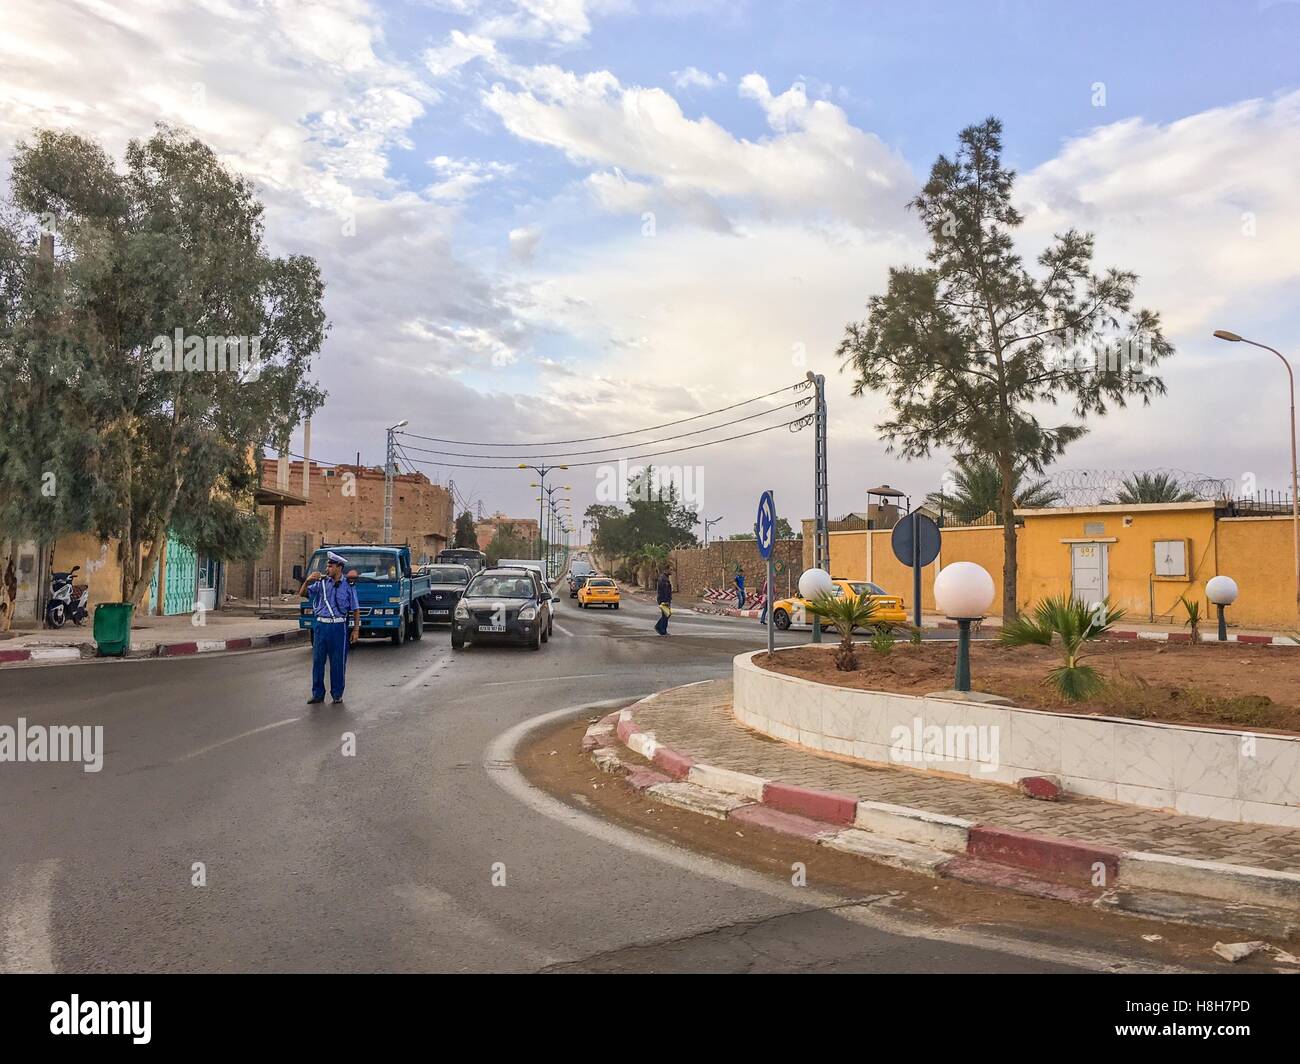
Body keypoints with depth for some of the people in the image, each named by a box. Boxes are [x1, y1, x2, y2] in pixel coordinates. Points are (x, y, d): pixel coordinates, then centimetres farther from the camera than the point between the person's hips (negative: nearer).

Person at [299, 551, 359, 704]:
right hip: (320, 625, 3)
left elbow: (356, 610, 4)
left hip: (338, 627, -3)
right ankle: (317, 694, 15)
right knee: (317, 660, 5)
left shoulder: (348, 586, 2)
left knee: (338, 662, 2)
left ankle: (337, 694, 13)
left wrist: (356, 629, -2)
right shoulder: (321, 583, 8)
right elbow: (302, 594, 7)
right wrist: (308, 581, -10)